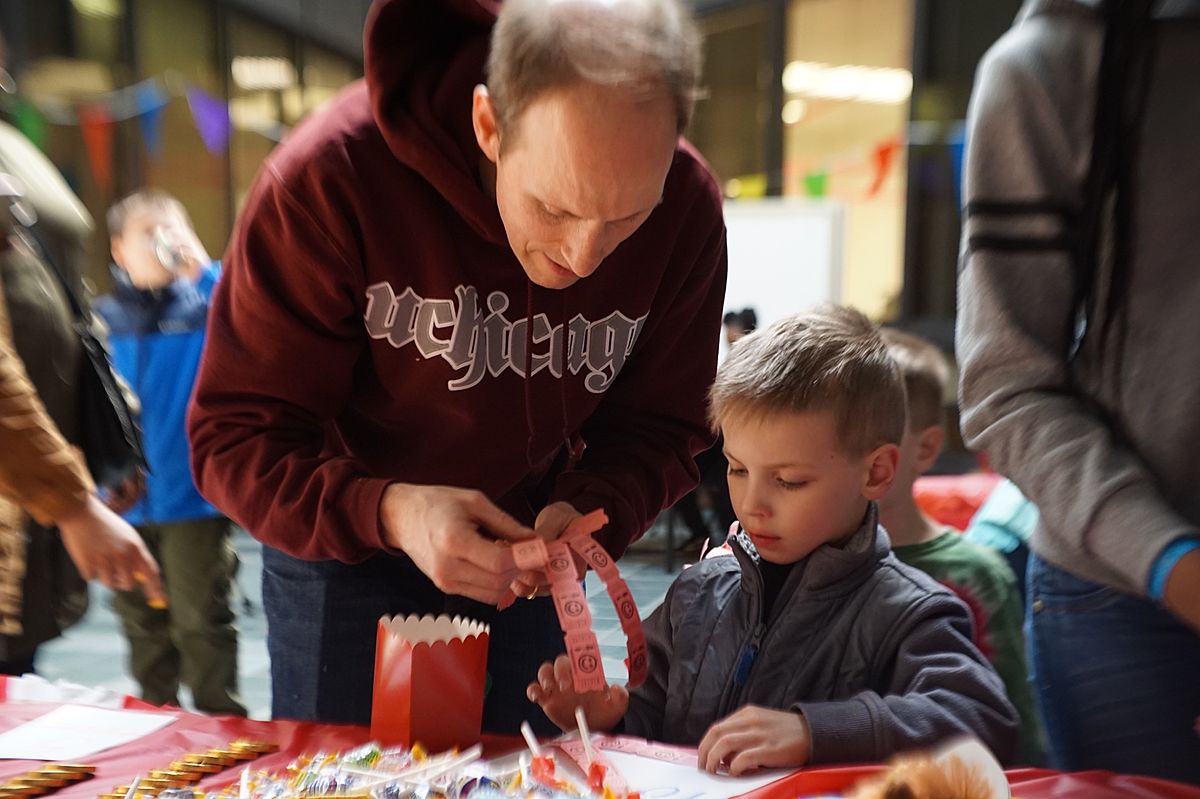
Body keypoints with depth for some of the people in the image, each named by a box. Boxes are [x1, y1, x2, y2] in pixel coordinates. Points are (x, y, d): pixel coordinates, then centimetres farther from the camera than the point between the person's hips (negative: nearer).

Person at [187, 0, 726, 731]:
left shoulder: (688, 210, -21)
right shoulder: (334, 177, -30)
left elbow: (660, 427, -9)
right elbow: (238, 439, -23)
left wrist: (587, 513, -30)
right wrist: (389, 512, -41)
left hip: (523, 544, 3)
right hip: (341, 542, -2)